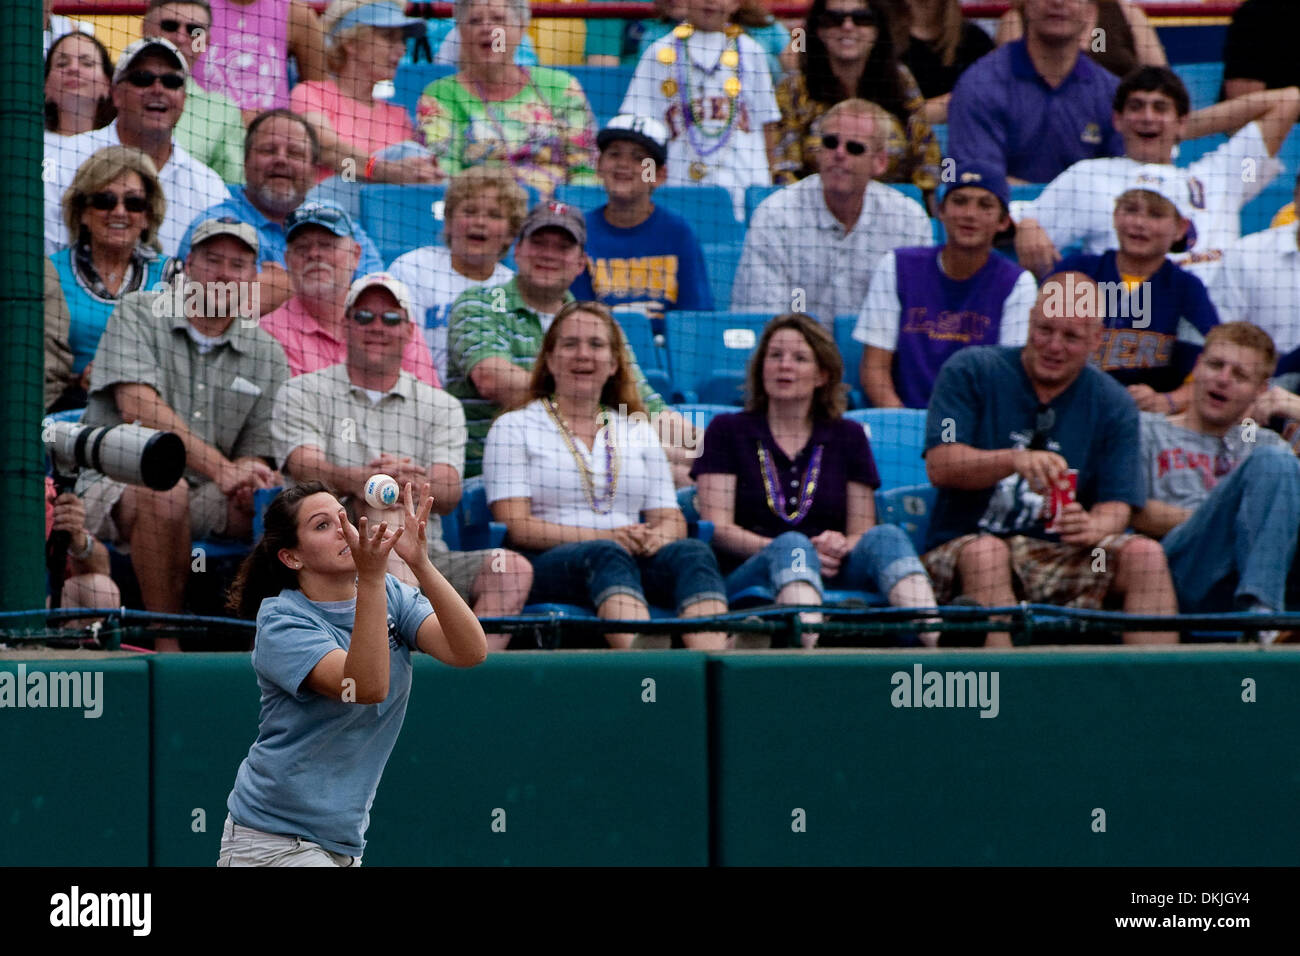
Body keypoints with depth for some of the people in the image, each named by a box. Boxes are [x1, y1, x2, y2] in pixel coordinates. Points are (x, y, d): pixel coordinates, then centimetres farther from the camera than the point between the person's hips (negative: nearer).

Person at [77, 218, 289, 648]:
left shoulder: (267, 354, 12)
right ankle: (167, 647, -29)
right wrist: (220, 469, -25)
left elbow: (258, 455, 11)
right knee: (165, 493, -38)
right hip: (115, 487, -4)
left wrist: (247, 474, -16)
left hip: (205, 499, 4)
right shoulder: (137, 315, 0)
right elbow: (138, 408, -15)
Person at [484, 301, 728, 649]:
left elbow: (671, 520, 17)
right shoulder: (514, 428, 12)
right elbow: (516, 524, -2)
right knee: (606, 556, -38)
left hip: (637, 560, 4)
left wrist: (654, 539, -10)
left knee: (692, 553, -29)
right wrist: (605, 538, -16)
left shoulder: (639, 432, 25)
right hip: (547, 565, -4)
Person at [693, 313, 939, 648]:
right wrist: (796, 552, -14)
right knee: (792, 545, -36)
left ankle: (936, 642, -56)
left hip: (834, 576, 2)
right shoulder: (727, 431, 15)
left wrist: (840, 546, -13)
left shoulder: (848, 437, 22)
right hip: (749, 574, -2)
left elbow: (863, 532, 14)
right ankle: (811, 648, -68)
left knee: (886, 537, -28)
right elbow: (717, 527, 3)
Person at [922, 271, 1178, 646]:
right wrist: (1016, 460, -29)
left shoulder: (1112, 405, 8)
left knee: (1145, 556, -21)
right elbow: (940, 466, -11)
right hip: (960, 547, -2)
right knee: (985, 552, -36)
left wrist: (1093, 526, -26)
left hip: (1059, 555, 3)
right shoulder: (970, 372, 2)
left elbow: (1117, 506, 0)